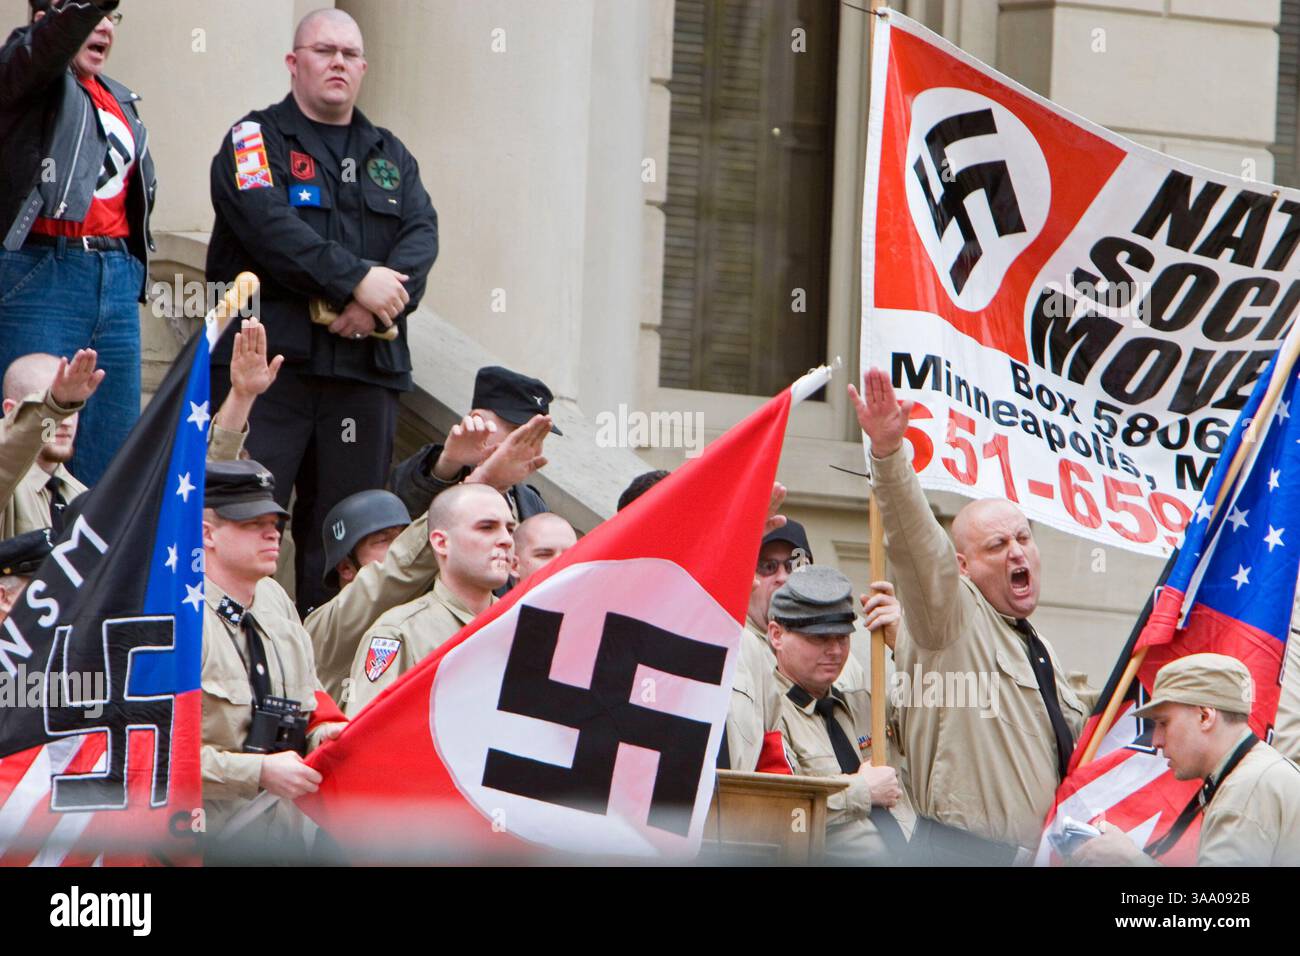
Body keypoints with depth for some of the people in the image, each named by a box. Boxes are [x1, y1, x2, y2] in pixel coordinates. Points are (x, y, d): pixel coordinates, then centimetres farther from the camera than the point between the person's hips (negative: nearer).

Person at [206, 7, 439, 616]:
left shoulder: (389, 156, 22)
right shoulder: (255, 140, 6)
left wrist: (382, 299, -14)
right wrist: (356, 278, -17)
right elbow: (269, 225, -12)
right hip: (267, 359, -5)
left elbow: (422, 235, 6)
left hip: (366, 365, 5)